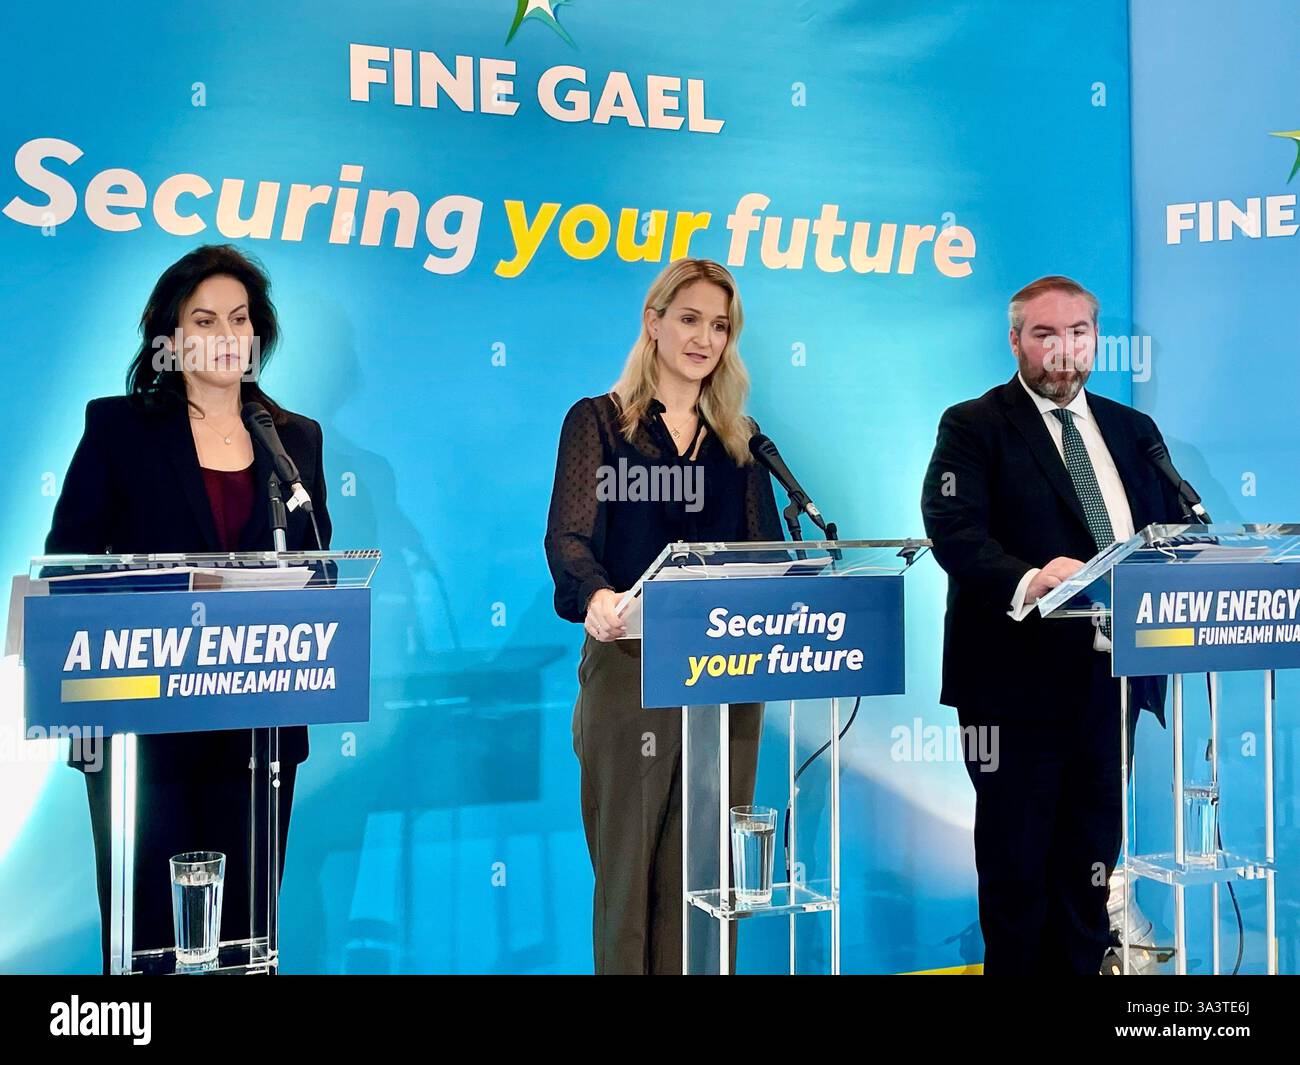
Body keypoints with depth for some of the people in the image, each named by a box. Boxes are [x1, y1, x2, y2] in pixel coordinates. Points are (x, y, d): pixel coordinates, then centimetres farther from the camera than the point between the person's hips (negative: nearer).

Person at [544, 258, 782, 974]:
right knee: (627, 865, 2)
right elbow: (567, 537, -8)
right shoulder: (598, 420, 5)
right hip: (629, 665, -3)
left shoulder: (740, 438, 16)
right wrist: (597, 596, -30)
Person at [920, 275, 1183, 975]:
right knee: (1016, 867, 3)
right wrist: (1029, 580, -33)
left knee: (1090, 862, 13)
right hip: (1019, 680, -5)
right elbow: (953, 530, -16)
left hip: (1109, 673, 5)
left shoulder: (1133, 431, 16)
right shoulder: (973, 427, -2)